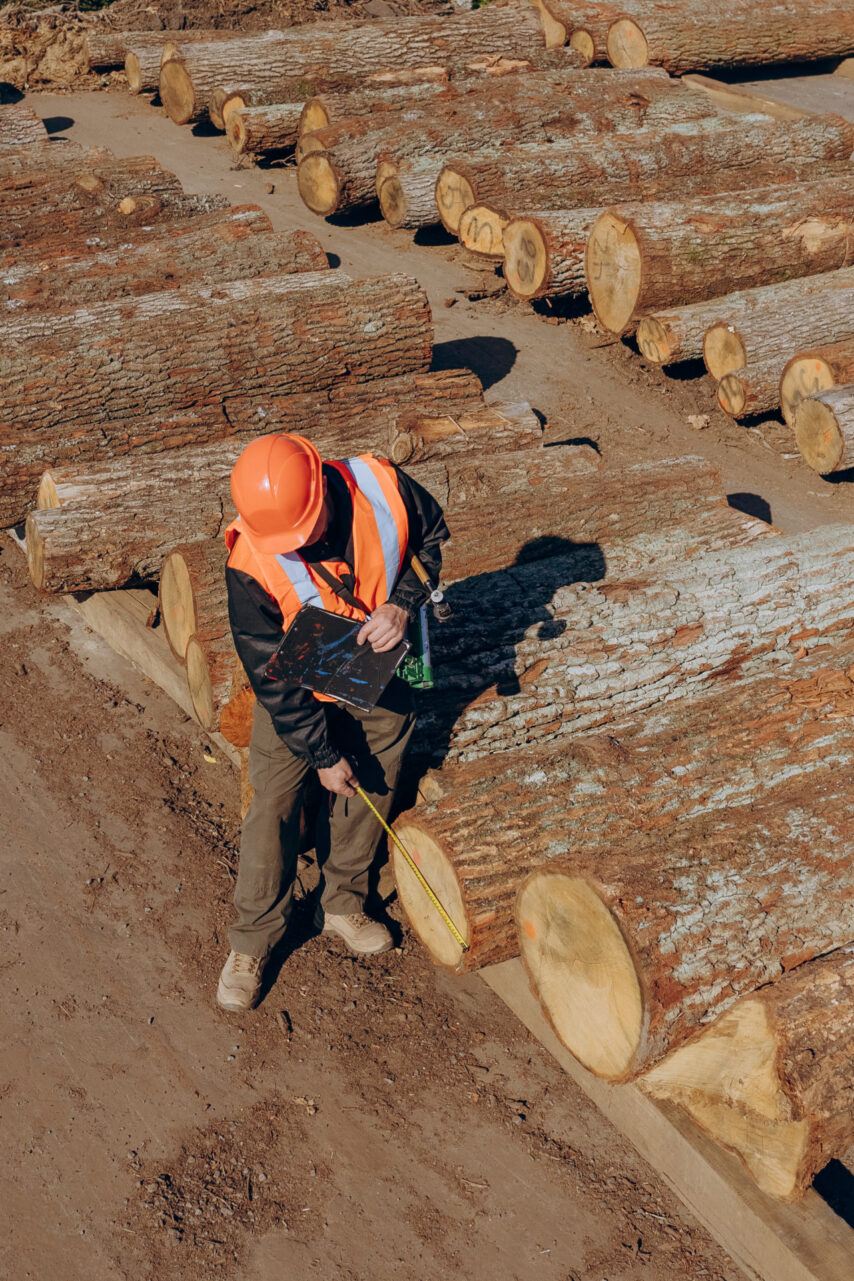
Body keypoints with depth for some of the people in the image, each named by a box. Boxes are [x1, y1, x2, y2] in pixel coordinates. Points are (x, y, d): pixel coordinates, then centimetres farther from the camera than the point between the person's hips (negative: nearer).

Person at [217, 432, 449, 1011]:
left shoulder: (383, 487, -28)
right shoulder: (251, 564, -32)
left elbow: (432, 536, -4)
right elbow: (270, 675, -21)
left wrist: (402, 603, -21)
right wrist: (321, 754, -15)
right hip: (295, 692, -3)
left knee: (368, 795, 14)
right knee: (274, 805, 0)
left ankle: (343, 904, 37)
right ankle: (252, 940, 18)